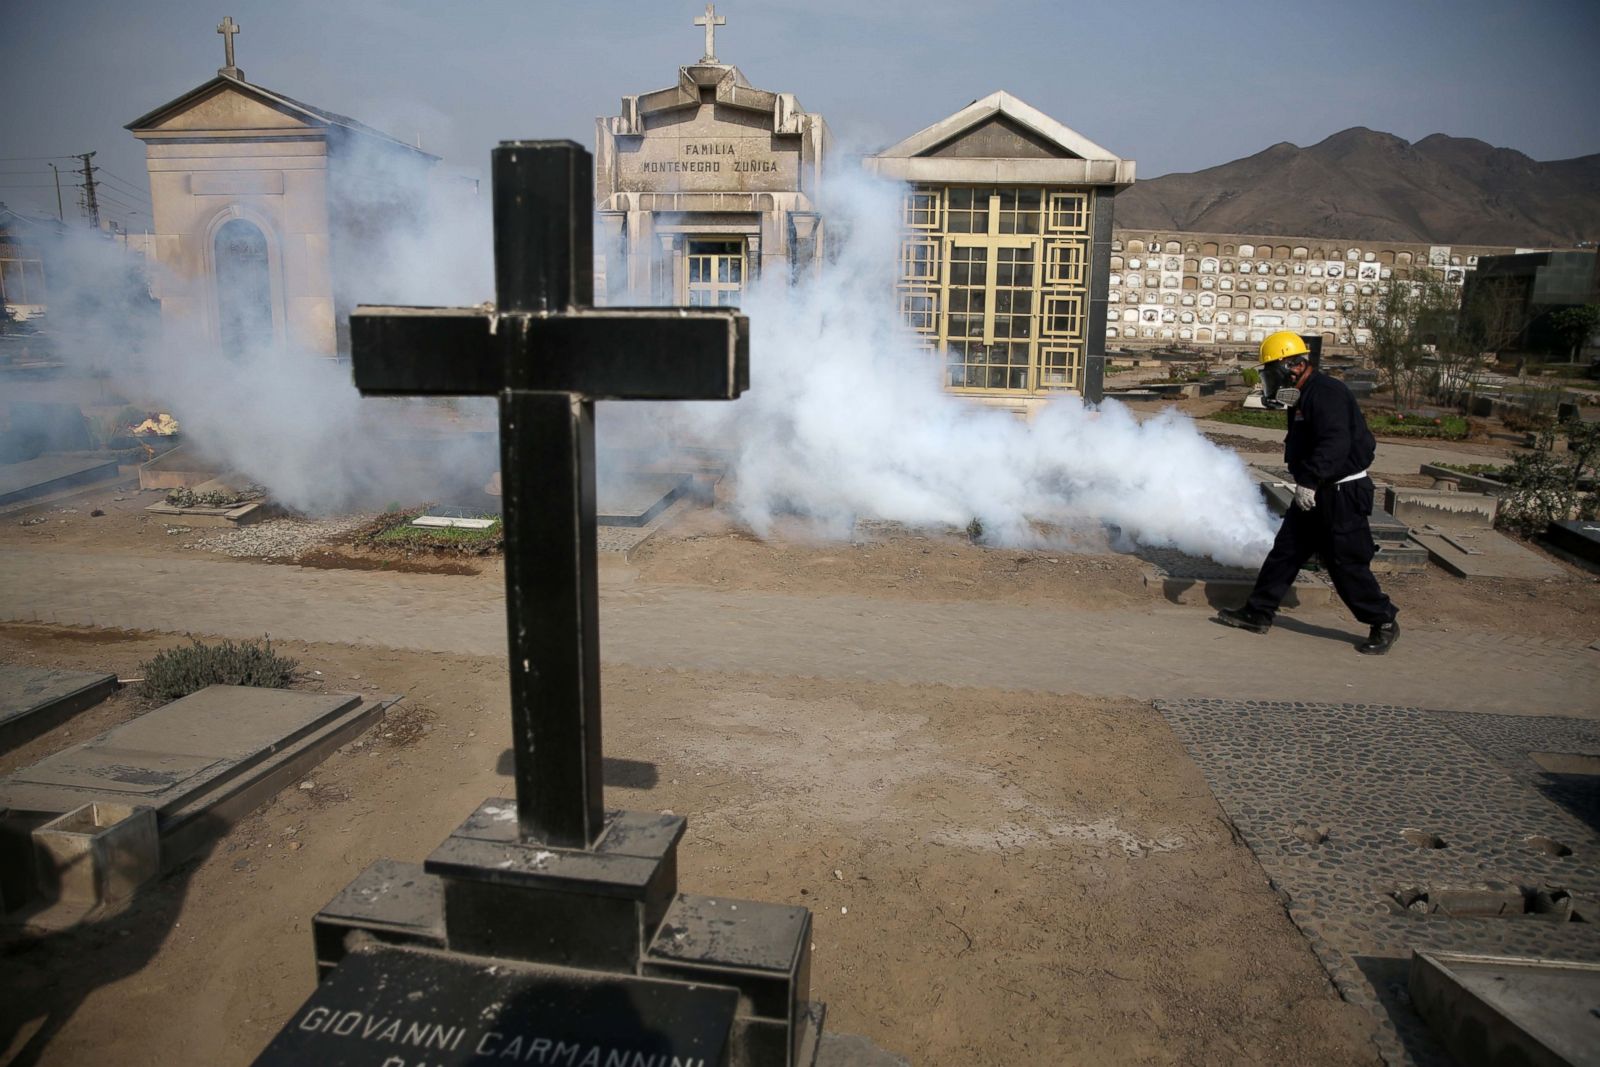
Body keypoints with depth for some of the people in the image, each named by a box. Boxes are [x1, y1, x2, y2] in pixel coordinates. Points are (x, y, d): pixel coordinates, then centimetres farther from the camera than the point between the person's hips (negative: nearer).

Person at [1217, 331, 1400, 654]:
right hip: (1316, 493, 10)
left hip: (1341, 493, -10)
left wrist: (1309, 480, -35)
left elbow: (1335, 444, -31)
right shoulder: (1305, 397, 13)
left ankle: (1384, 623, 12)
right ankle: (1257, 613, 19)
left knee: (1346, 563, -3)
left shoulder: (1326, 393, -19)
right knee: (1286, 550, 12)